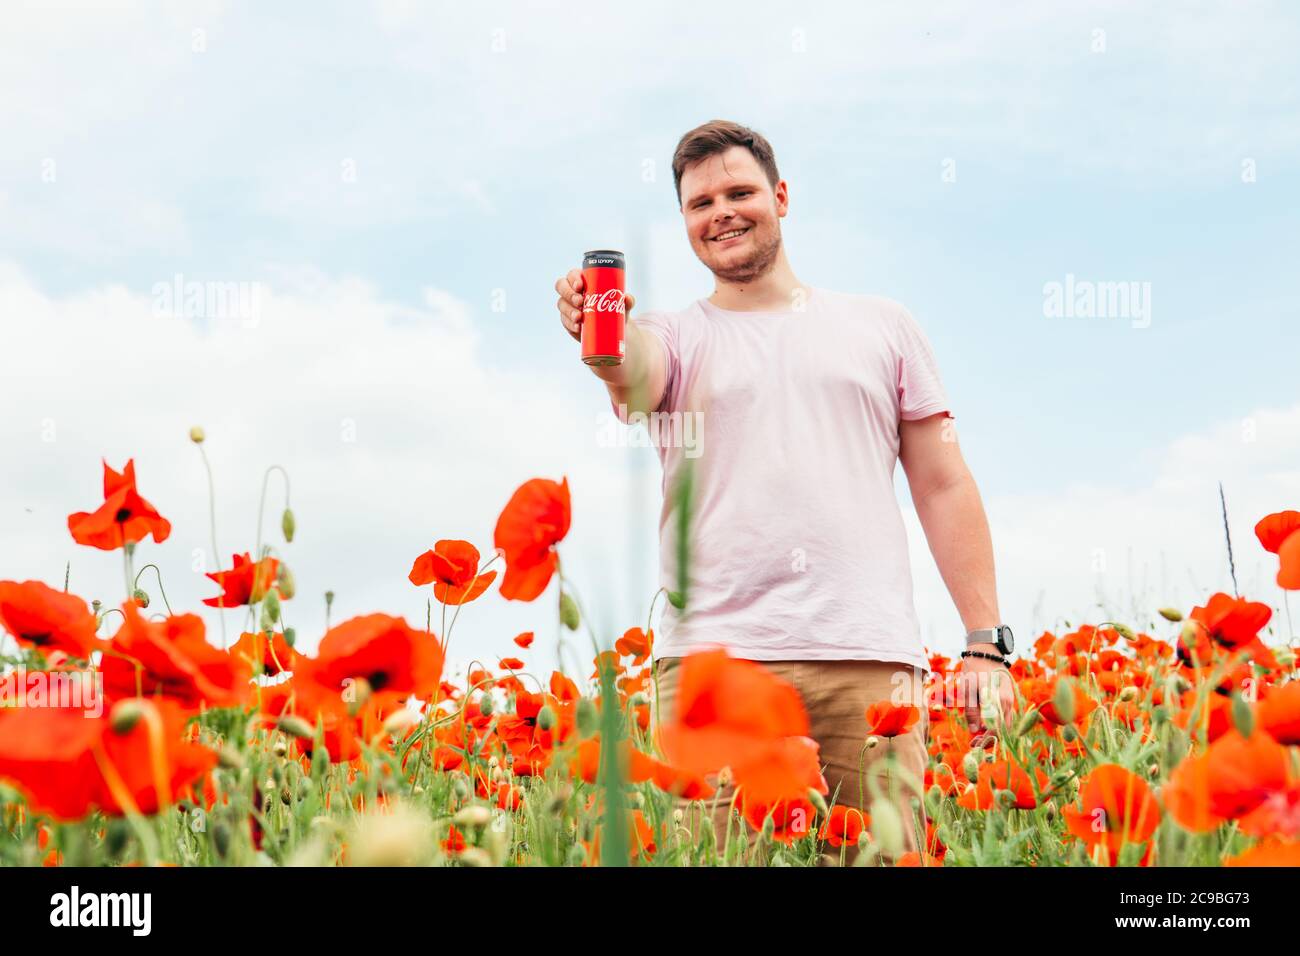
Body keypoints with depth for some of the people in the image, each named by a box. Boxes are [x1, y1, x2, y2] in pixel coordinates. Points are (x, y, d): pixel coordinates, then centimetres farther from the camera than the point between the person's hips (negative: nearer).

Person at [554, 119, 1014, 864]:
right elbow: (637, 378, -12)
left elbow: (944, 487, 14)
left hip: (869, 661, 1)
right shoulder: (677, 335, 14)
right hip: (714, 660, -1)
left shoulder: (883, 326, 17)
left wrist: (987, 644, 6)